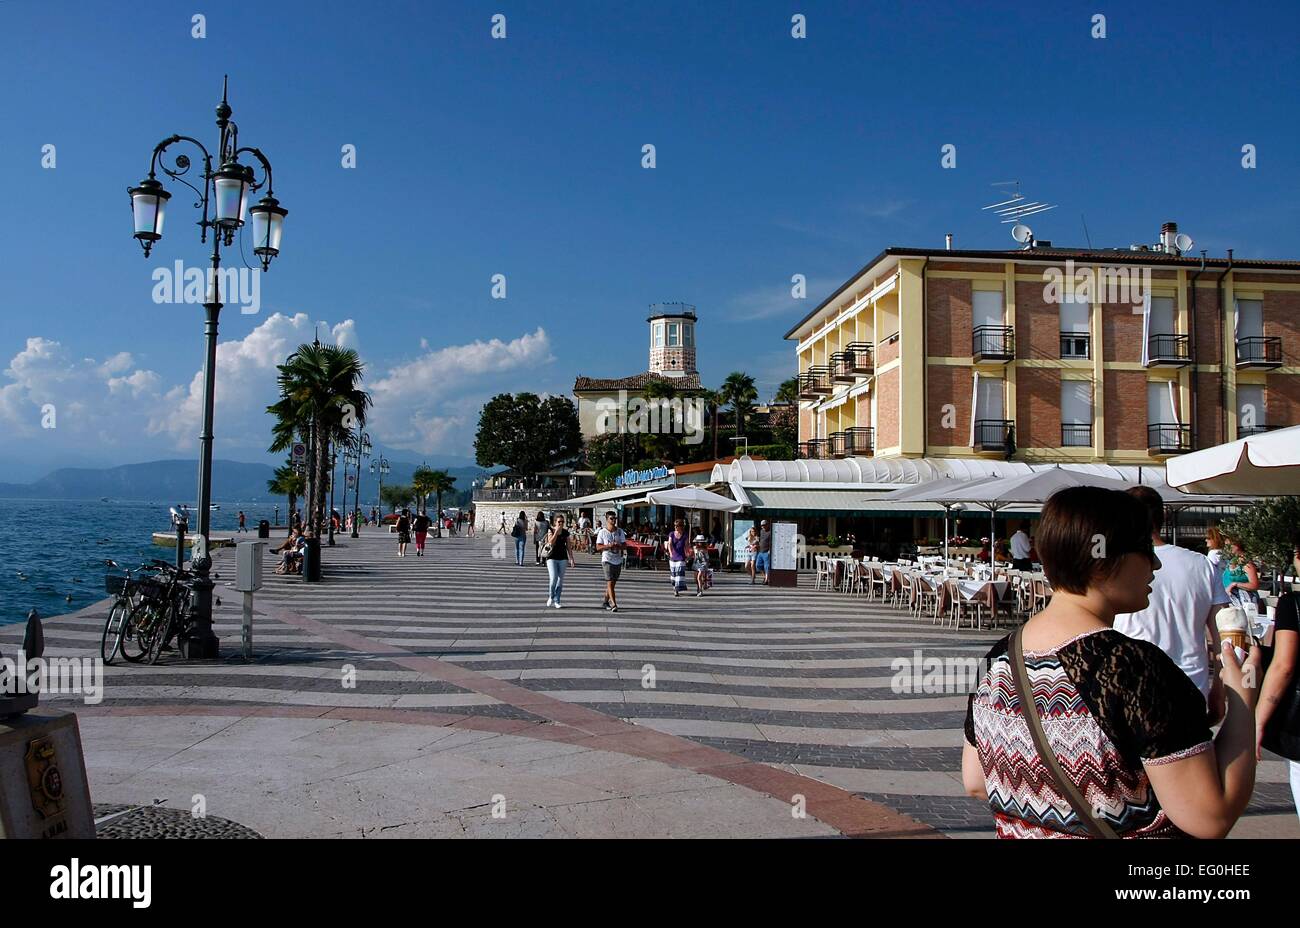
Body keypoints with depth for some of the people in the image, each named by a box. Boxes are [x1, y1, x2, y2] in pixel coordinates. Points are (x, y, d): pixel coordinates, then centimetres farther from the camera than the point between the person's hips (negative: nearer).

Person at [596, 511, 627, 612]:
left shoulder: (620, 531, 8)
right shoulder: (602, 532, -3)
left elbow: (624, 544, 7)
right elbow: (598, 547, -5)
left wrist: (619, 545, -15)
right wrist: (609, 546, -20)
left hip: (618, 560, 5)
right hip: (607, 560, -5)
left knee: (613, 583, 11)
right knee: (610, 582, -12)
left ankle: (605, 602, 25)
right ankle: (614, 604, -17)